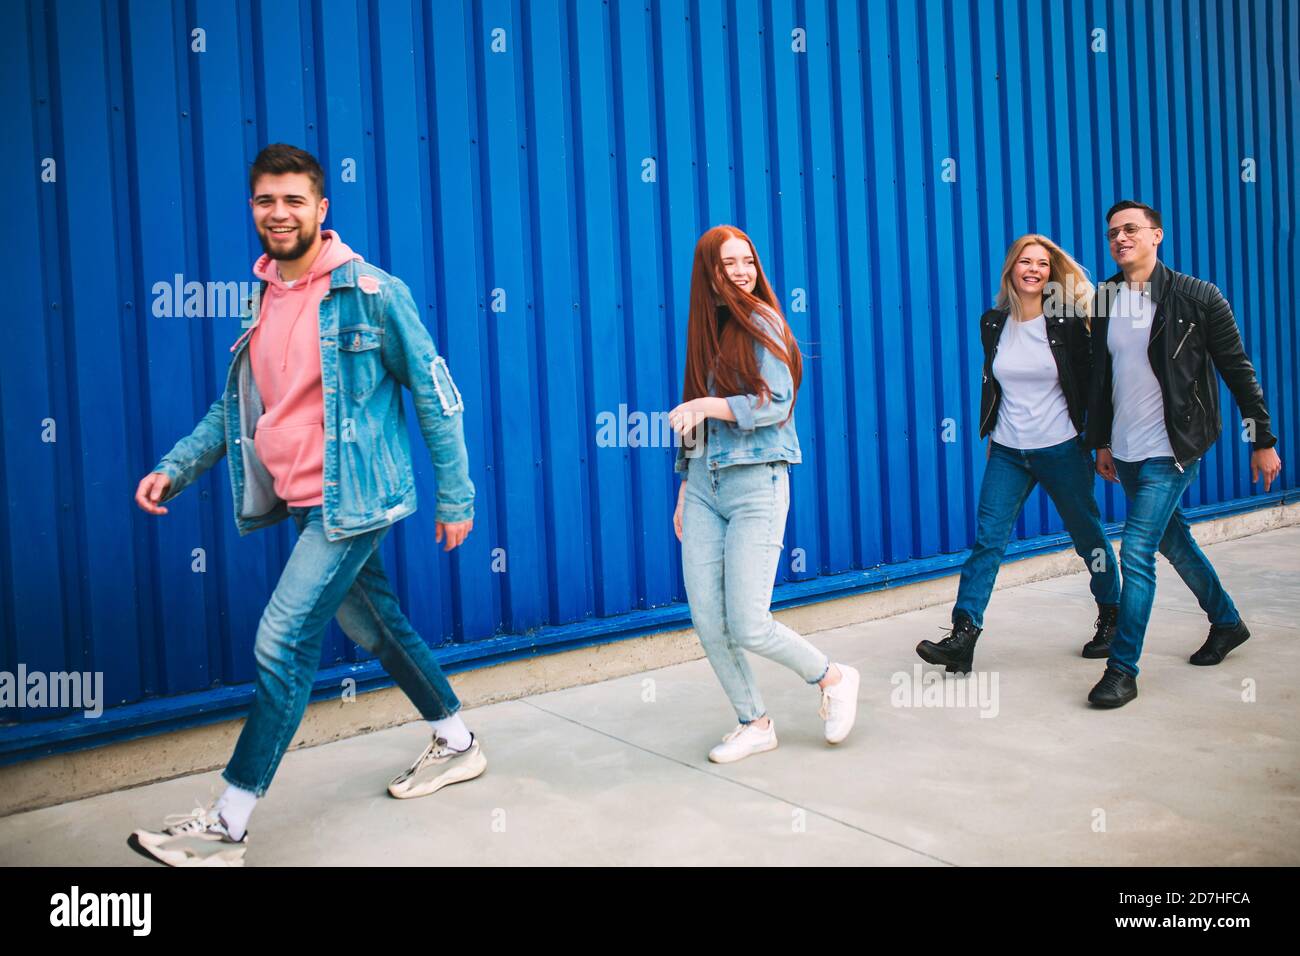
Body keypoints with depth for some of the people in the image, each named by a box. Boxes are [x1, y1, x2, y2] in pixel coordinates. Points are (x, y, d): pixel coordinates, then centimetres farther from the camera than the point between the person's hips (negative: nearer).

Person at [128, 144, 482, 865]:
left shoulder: (371, 293, -11)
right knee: (376, 626, 18)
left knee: (282, 644, -9)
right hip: (300, 503, 7)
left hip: (349, 500, -7)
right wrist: (175, 468, 2)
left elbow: (436, 394, -8)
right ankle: (456, 744, 37)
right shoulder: (258, 302, 9)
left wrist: (455, 497, -7)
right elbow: (233, 406, 16)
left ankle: (226, 830, 2)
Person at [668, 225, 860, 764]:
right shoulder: (706, 329, 15)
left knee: (748, 626, -9)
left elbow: (777, 403, -13)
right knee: (706, 621, 2)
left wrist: (710, 405, -19)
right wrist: (685, 490, 18)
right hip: (704, 487, 6)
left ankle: (832, 677, 18)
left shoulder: (760, 322, -4)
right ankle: (754, 724, 20)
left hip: (756, 484, -6)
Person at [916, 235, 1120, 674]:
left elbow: (1089, 383, 0)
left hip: (1061, 449, -2)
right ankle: (963, 635, -12)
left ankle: (1111, 617, 35)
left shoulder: (1068, 323, -6)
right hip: (1007, 452, 2)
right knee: (987, 538, -8)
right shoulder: (993, 323, 3)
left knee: (1087, 536, 13)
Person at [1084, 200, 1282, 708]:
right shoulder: (1104, 301, 4)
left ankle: (1123, 670, -4)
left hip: (1170, 451, -6)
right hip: (1125, 452, 6)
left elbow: (1238, 371, -5)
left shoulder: (1196, 297, -9)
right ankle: (1227, 621, 42)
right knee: (1173, 541, 20)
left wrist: (1263, 441, -3)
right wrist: (1101, 442, 16)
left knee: (1137, 553, -12)